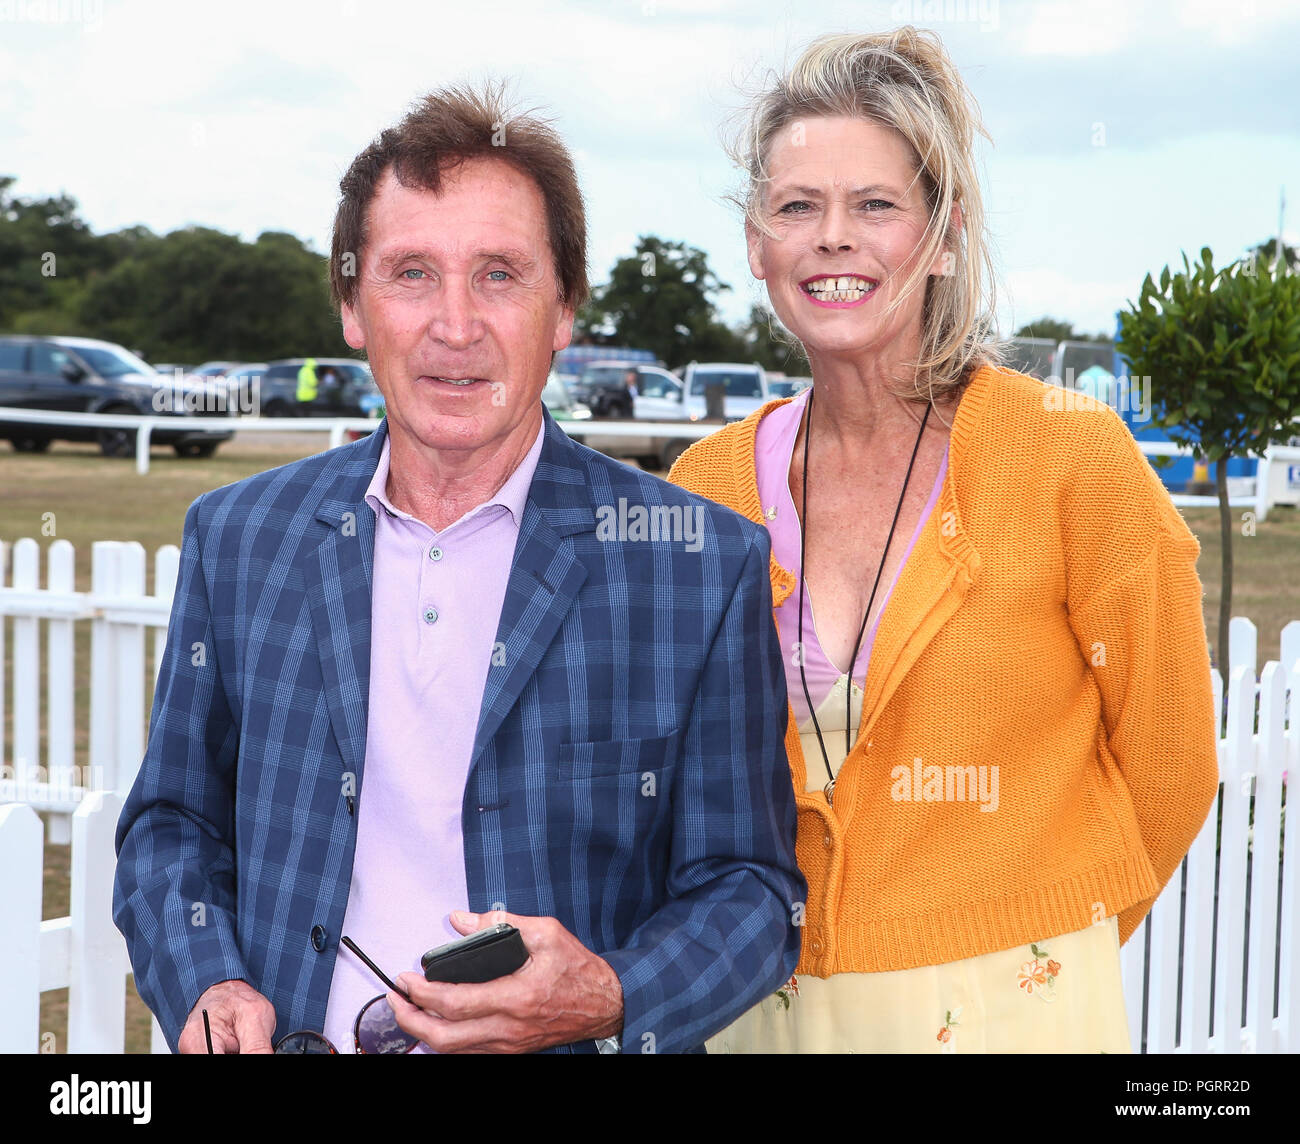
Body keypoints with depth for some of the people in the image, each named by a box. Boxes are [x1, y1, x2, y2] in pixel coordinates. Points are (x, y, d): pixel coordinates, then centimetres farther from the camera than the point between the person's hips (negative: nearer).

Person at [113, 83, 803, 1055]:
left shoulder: (705, 565, -1)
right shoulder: (236, 537, 8)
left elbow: (751, 887, 2)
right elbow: (173, 824, 15)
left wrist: (611, 1001, -15)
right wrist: (203, 987, -2)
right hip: (295, 1041, 2)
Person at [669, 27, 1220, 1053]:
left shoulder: (1072, 457, -12)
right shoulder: (708, 488, -2)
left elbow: (1166, 765, -2)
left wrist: (1038, 945, 6)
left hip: (1012, 1009, -3)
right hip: (768, 1008, 3)